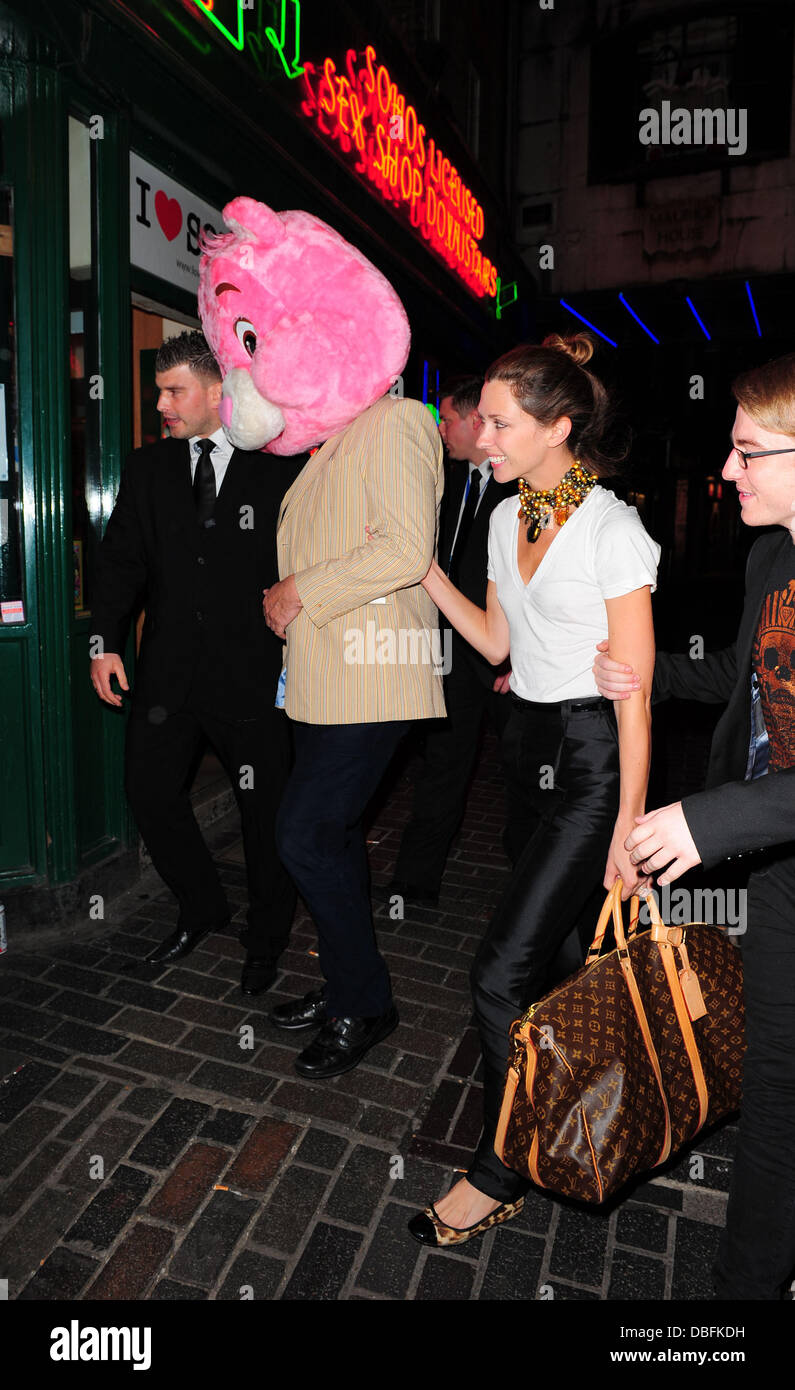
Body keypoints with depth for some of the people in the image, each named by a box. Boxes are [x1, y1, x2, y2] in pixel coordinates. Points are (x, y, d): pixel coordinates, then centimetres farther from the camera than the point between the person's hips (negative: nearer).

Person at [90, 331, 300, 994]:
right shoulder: (147, 468, 10)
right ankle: (203, 909, 33)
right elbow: (122, 559, 8)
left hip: (252, 671, -4)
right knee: (150, 793, 7)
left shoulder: (278, 468, -1)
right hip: (168, 668, 4)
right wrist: (105, 641, -3)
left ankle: (266, 939, 29)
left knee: (265, 808, 5)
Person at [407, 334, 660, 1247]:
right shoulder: (506, 519, 8)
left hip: (593, 761, -7)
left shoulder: (612, 530, -15)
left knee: (502, 972, -7)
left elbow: (634, 691, -15)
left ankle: (499, 1175, 15)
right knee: (570, 944, 18)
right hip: (529, 743, 8)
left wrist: (628, 827, -15)